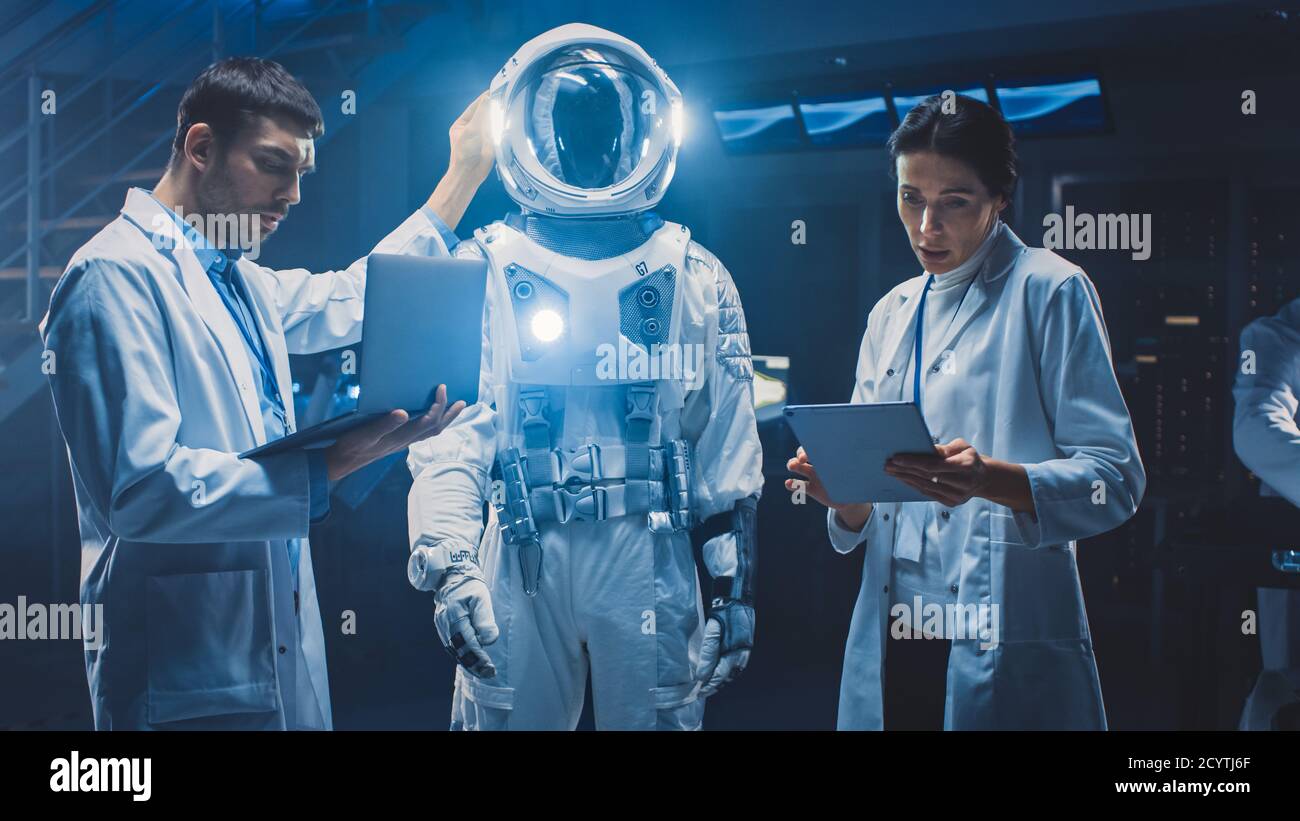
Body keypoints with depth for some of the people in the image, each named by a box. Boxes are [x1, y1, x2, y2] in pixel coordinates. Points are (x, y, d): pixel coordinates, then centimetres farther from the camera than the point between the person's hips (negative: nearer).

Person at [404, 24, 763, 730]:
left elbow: (728, 451, 8)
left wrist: (736, 589, 5)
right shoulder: (482, 273, 3)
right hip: (522, 564, -1)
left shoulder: (697, 281, 8)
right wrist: (448, 566, -20)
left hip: (652, 565, 1)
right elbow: (449, 435, -6)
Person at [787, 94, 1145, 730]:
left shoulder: (1050, 290, -2)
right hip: (890, 641, 6)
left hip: (1008, 652, -5)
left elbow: (1114, 477, -11)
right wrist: (842, 493, -7)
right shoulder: (891, 313, 16)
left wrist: (988, 479, -28)